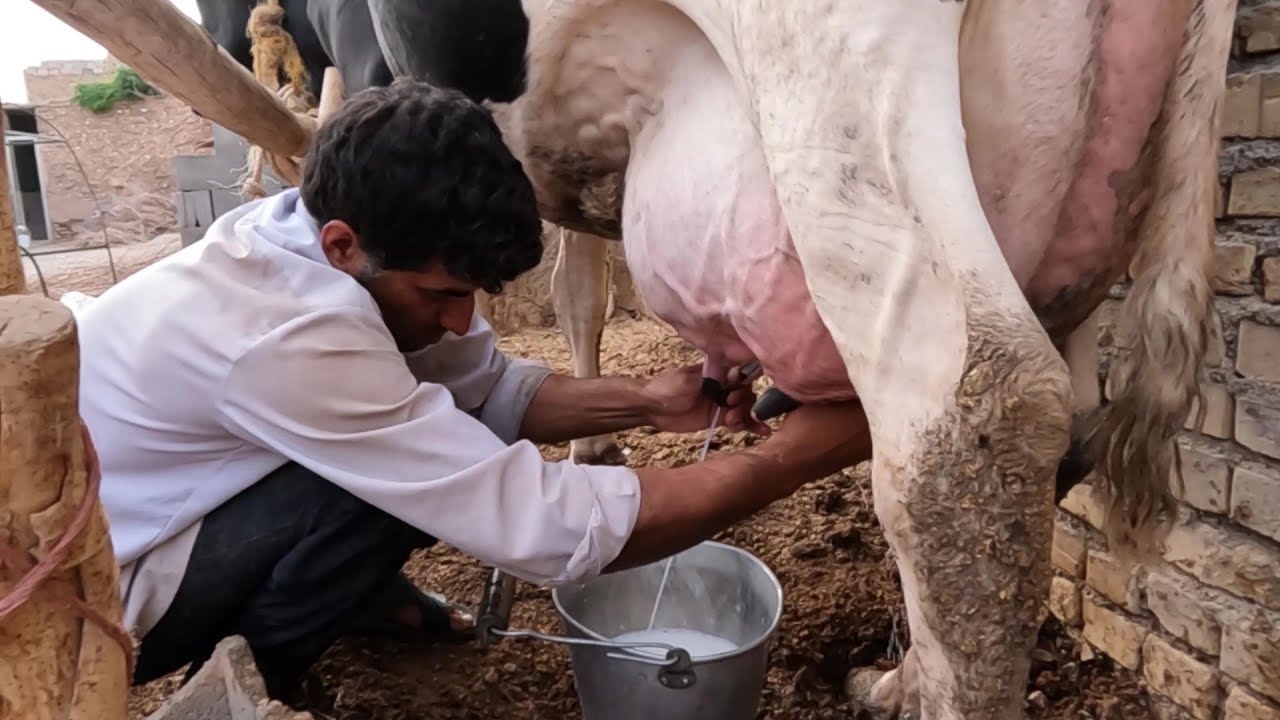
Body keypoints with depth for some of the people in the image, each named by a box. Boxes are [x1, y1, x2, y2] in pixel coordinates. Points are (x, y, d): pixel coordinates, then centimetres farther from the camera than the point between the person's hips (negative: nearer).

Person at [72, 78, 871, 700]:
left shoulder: (307, 233, -13)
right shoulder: (289, 341, -39)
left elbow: (490, 386, -3)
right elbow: (553, 531, -38)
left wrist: (646, 398, -18)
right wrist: (797, 453, -31)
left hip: (142, 508, 7)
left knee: (435, 429, -5)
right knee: (385, 491, -29)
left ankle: (352, 588, 19)